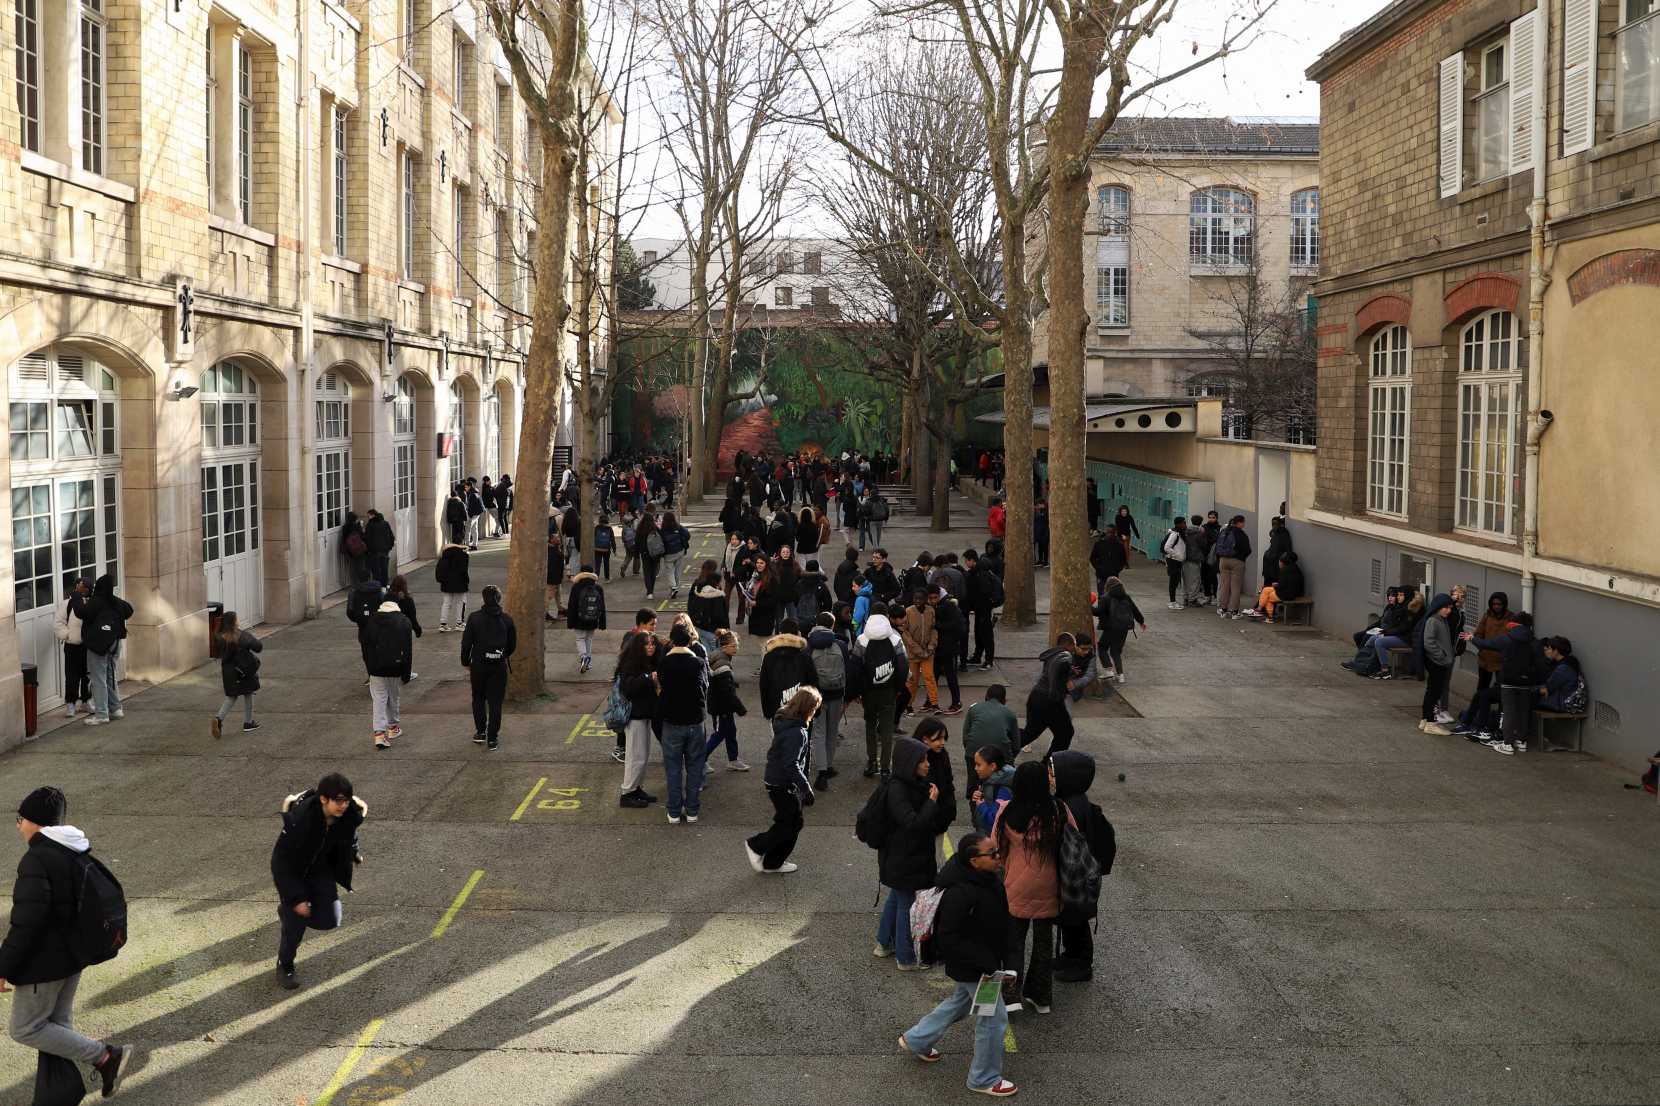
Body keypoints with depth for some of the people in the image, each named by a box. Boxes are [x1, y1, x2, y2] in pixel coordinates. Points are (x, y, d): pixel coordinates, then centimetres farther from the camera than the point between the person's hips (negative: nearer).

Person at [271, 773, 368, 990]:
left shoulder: (350, 815, -21)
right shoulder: (301, 819, -35)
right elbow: (281, 860, -27)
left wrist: (355, 854, 26)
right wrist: (296, 899, -26)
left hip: (321, 869, 5)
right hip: (291, 870, -4)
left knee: (330, 920, -4)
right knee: (297, 921, -10)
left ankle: (287, 911, 26)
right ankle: (285, 967, 18)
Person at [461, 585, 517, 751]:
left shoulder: (474, 618, -8)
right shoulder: (507, 619, -3)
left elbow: (466, 642, -5)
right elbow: (513, 643, 6)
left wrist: (465, 662, 9)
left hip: (479, 664, -1)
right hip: (499, 666, 1)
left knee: (478, 698, 19)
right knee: (495, 702, 5)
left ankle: (480, 732, 20)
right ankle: (492, 739, 5)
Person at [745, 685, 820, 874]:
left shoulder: (783, 721, 4)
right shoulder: (797, 733, -26)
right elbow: (791, 765, -29)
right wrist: (806, 789, -23)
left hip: (774, 780, 9)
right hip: (783, 786, -9)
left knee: (786, 821, 18)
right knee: (793, 823, 4)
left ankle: (773, 863, 26)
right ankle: (756, 846, 12)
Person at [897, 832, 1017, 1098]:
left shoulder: (987, 879, -4)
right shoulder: (960, 893, -33)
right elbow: (948, 938, -29)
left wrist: (994, 959, 15)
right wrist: (985, 964, -26)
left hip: (985, 960, 10)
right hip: (971, 968, -9)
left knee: (960, 1002, 28)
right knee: (994, 1018, 4)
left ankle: (915, 1040, 47)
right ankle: (984, 1078, 25)